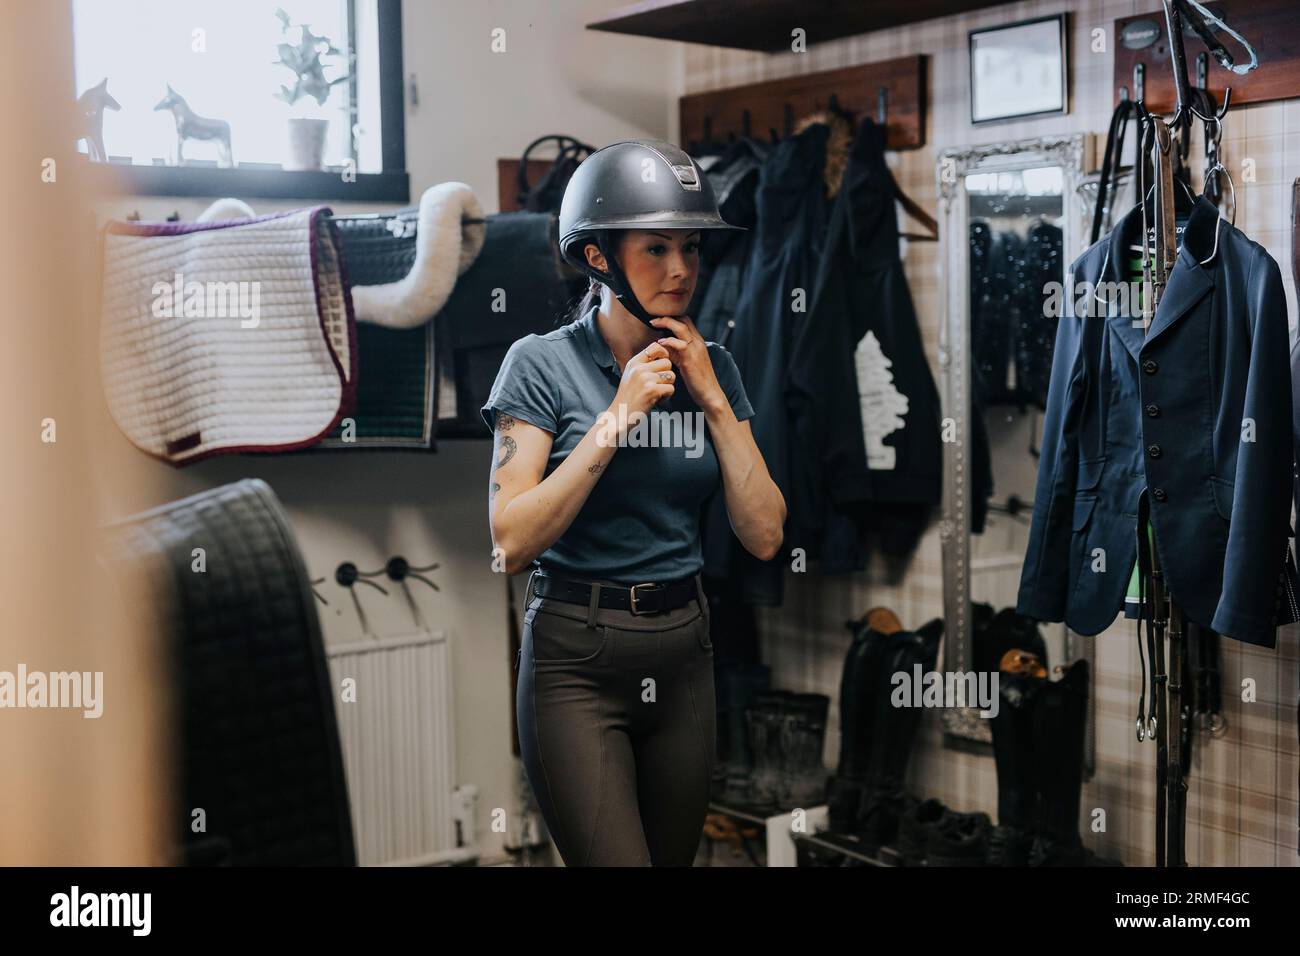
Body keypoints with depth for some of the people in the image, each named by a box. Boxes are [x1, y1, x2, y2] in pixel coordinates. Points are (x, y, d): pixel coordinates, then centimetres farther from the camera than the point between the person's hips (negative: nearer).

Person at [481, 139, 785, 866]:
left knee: (674, 855, 15)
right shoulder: (543, 363, -7)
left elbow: (765, 536, -1)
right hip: (577, 660, -5)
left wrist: (712, 398, -8)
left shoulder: (712, 367, 6)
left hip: (683, 651, 5)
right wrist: (618, 415, -17)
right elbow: (512, 543, -16)